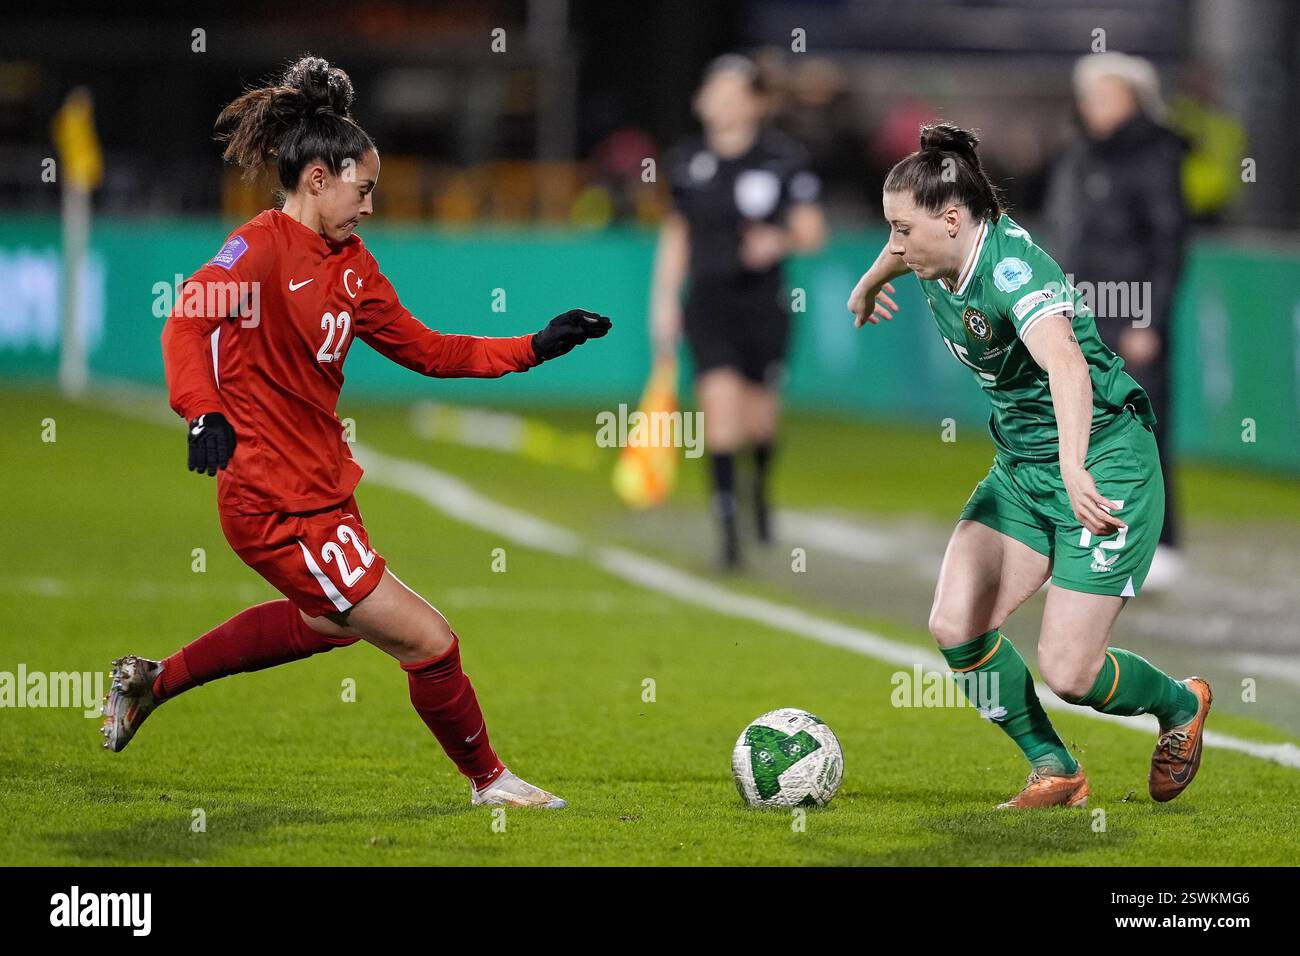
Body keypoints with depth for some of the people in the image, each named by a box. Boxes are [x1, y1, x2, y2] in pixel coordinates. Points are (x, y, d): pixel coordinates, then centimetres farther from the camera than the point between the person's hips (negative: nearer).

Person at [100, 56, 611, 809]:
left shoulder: (350, 262, 8)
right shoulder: (264, 247, -18)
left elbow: (424, 350, 14)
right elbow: (189, 321, -33)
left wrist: (536, 348, 6)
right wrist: (203, 412, -49)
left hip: (324, 485, 10)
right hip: (281, 506, -10)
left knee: (327, 622, 36)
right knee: (428, 641, -5)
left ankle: (153, 681, 46)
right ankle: (489, 781, 18)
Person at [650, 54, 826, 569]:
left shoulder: (784, 159, -5)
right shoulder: (687, 161, 4)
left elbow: (812, 230, -1)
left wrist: (782, 241, -22)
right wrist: (664, 299, 13)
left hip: (763, 305, -1)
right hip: (707, 304, 1)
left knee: (759, 420, 5)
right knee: (720, 400, -16)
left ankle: (761, 484, 41)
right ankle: (728, 524, -10)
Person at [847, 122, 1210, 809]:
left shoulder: (1013, 268, -29)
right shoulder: (938, 259, -3)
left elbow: (1066, 364, -48)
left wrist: (1076, 469, -64)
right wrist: (869, 284, 47)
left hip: (1105, 464, -8)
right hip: (1020, 468, 8)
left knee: (1068, 672, -10)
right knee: (954, 627, -9)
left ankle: (1180, 706, 22)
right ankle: (1054, 771, 9)